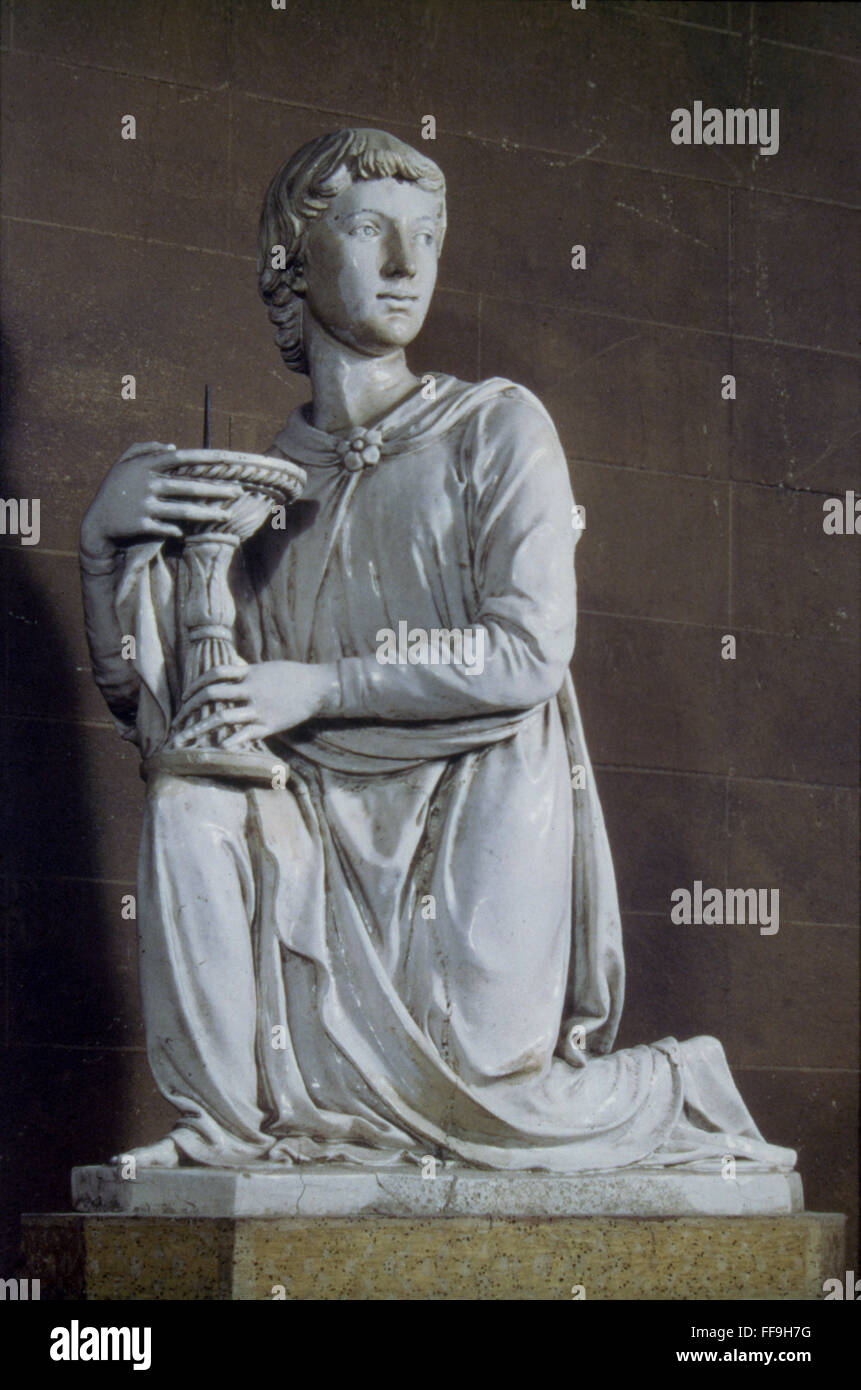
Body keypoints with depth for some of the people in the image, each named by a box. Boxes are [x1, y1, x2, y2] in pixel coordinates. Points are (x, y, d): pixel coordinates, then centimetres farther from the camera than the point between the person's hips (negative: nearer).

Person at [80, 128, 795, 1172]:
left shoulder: (497, 428, 1)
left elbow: (528, 654, -11)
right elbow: (154, 703, 7)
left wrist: (321, 687, -14)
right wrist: (110, 540, -9)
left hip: (483, 806, -4)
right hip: (332, 831, 4)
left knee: (475, 1111, -18)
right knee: (189, 805, -25)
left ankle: (680, 1086, 15)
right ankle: (231, 1120, -9)